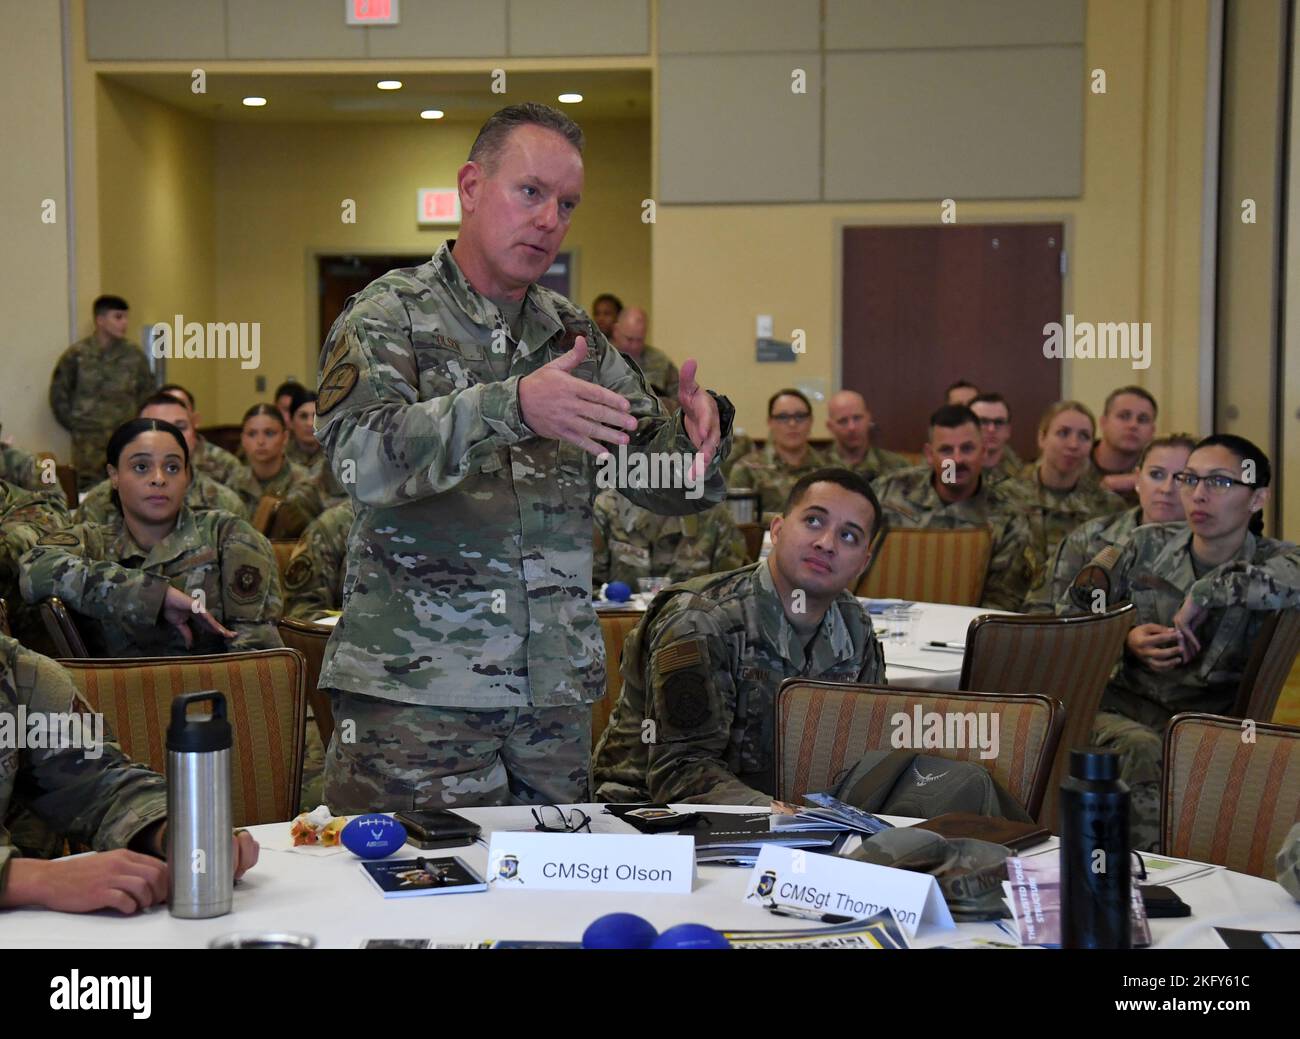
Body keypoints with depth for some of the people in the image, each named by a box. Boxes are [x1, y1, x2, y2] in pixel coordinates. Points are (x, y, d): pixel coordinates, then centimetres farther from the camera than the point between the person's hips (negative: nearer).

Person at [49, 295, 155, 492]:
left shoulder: (134, 354, 3)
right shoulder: (76, 354, -4)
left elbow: (147, 392, 13)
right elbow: (59, 394, 4)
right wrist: (75, 425, 5)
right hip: (88, 441, -2)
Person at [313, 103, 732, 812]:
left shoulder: (576, 336, 15)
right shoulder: (388, 315, 0)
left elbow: (668, 485, 13)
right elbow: (362, 459, -19)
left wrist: (699, 434, -11)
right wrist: (511, 407, -32)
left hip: (556, 694, 5)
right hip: (415, 689, -4)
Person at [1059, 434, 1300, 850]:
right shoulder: (1147, 546, 10)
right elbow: (1070, 613, 11)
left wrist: (1204, 593, -20)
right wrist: (1124, 641, -7)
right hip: (1123, 703, 1)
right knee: (1139, 749, -33)